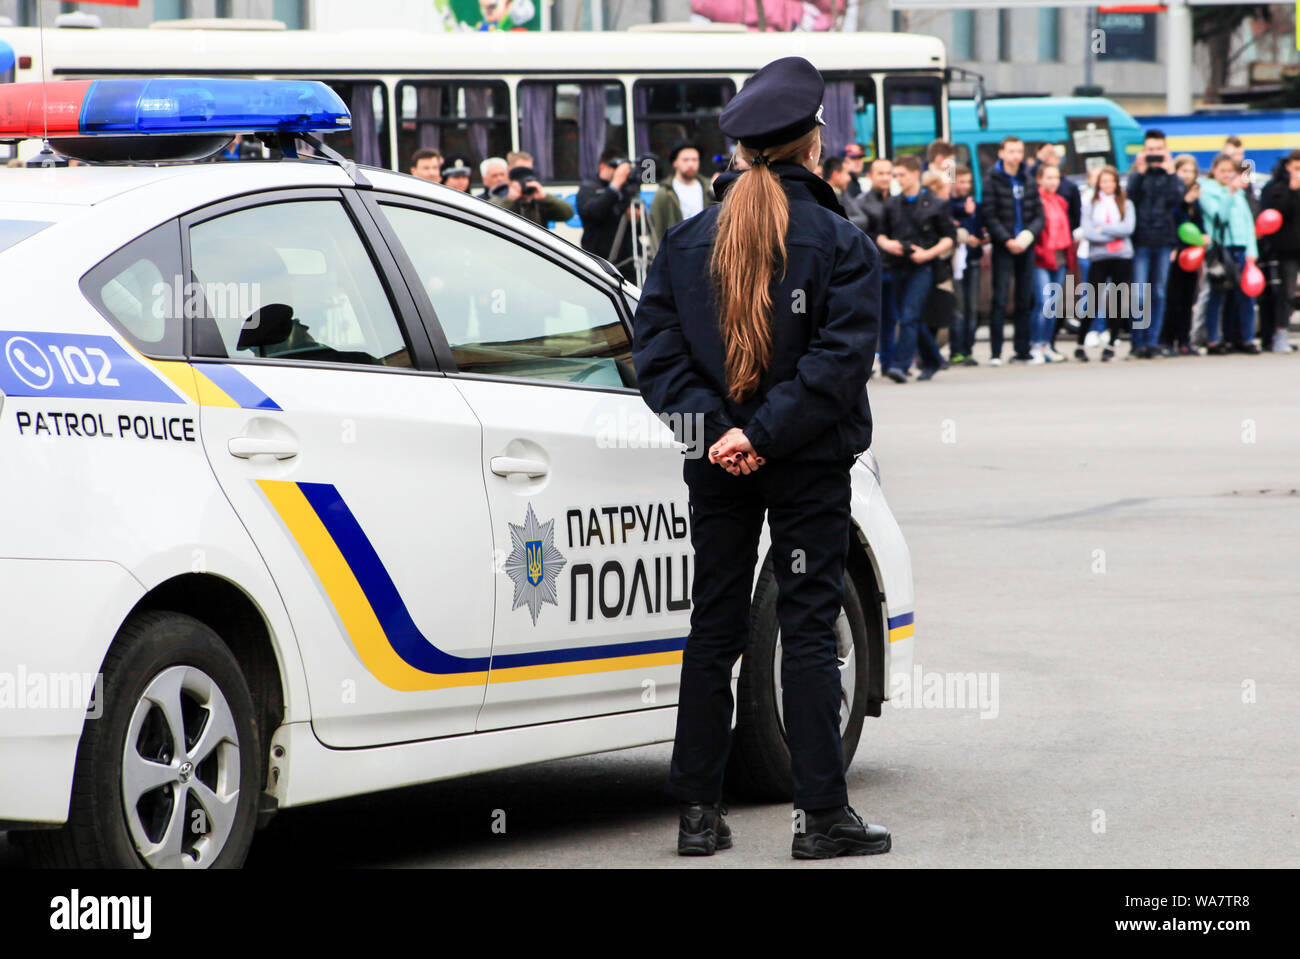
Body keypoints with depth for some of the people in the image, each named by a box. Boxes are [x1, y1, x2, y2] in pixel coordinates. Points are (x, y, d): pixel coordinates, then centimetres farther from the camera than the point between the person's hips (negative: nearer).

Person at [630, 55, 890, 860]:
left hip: (718, 466, 3)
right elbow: (840, 357, -17)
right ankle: (823, 814, 1)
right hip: (810, 465, -3)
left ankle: (699, 810, 11)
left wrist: (714, 427, -11)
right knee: (809, 627, 1)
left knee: (714, 626, 10)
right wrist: (765, 434, -18)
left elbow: (656, 351, -4)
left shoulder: (688, 241, 4)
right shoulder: (841, 243, -7)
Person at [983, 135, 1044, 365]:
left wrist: (1029, 233, -10)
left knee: (1025, 300, 6)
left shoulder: (1028, 182, 12)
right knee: (1000, 300, -9)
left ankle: (1022, 350, 11)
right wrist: (1007, 240, -16)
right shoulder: (992, 181, -1)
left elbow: (1039, 215, 10)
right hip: (1003, 249, -4)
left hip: (1025, 247, 4)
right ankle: (996, 352, -9)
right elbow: (990, 217, -7)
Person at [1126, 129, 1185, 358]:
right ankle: (1139, 342, -2)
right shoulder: (1137, 174, 8)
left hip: (1164, 240, 1)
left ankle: (1152, 340, 8)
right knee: (1139, 294, -7)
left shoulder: (1170, 175, 9)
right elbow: (1130, 196, -9)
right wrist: (1140, 173, -13)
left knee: (1159, 293, 4)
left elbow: (1176, 198, -10)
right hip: (1141, 241, -1)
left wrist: (1169, 172, -9)